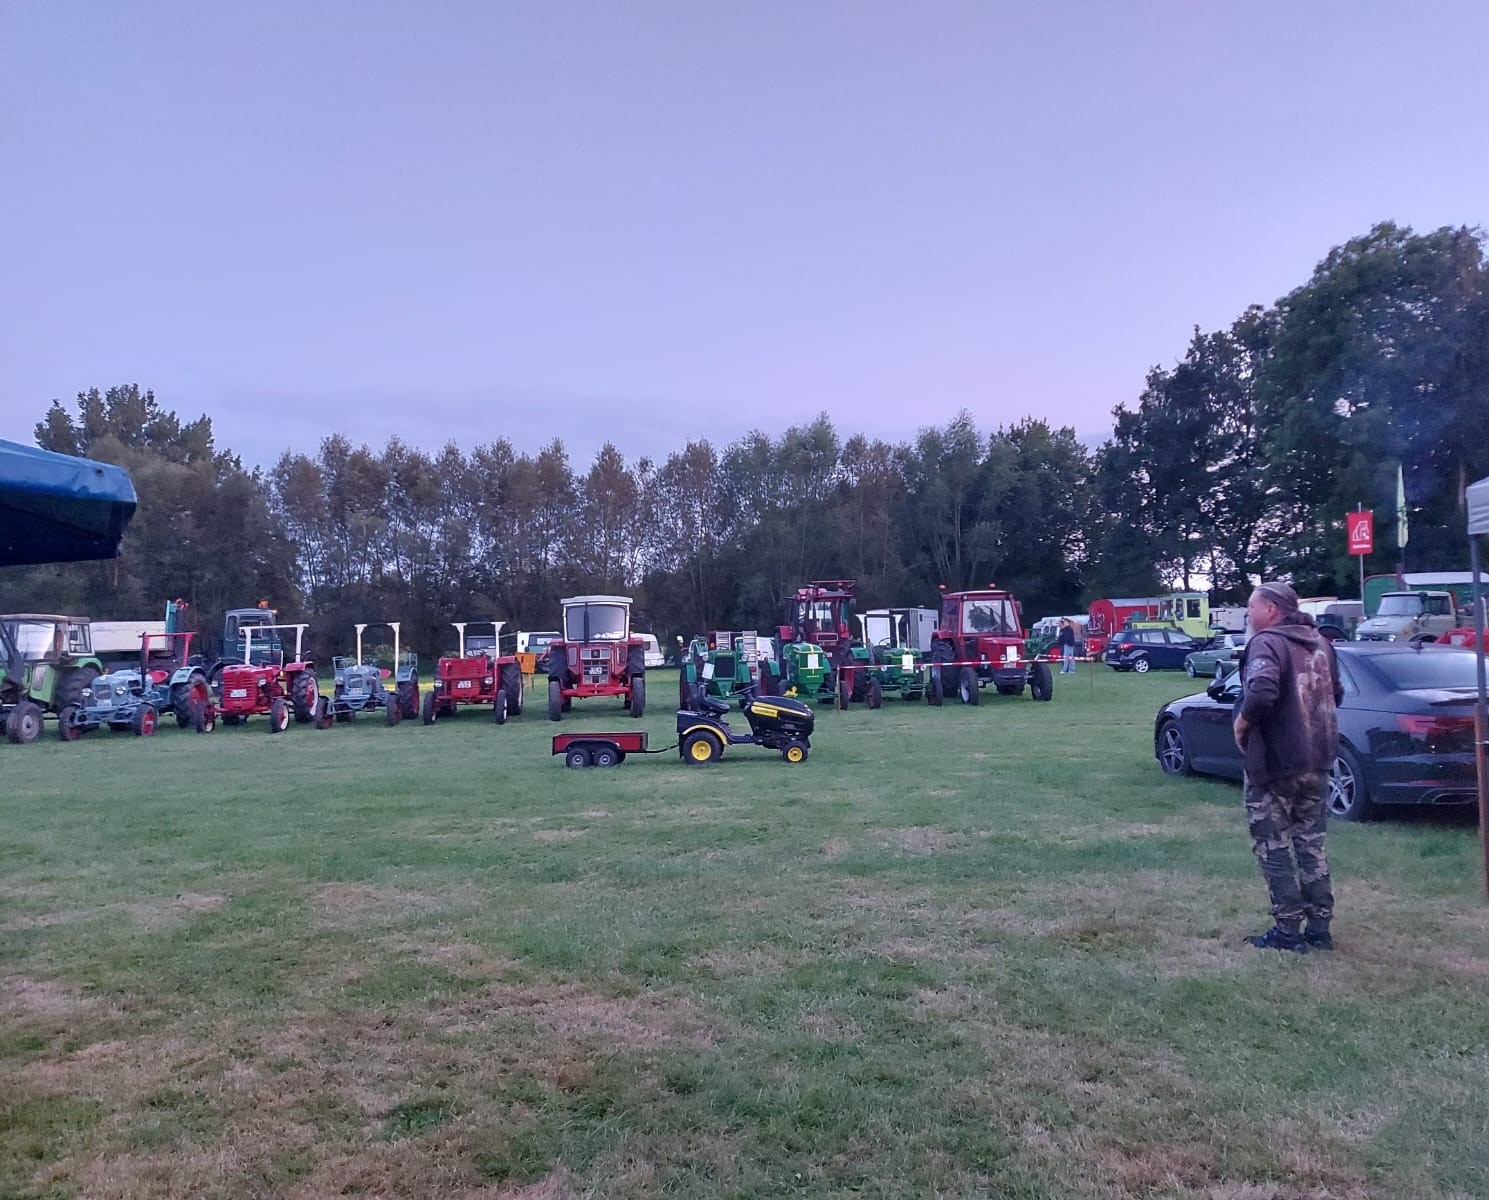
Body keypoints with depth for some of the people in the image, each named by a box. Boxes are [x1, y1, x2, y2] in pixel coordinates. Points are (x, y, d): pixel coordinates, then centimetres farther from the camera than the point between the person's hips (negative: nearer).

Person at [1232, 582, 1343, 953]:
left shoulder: (1267, 643, -16)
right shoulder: (1320, 644, 11)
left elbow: (1261, 693, -33)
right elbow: (1335, 694, 22)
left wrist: (1242, 722, -16)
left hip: (1275, 764, -8)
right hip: (1317, 762, 8)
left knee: (1274, 847, 2)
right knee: (1310, 844, 15)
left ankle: (1288, 931, 6)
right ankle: (1319, 928, 19)